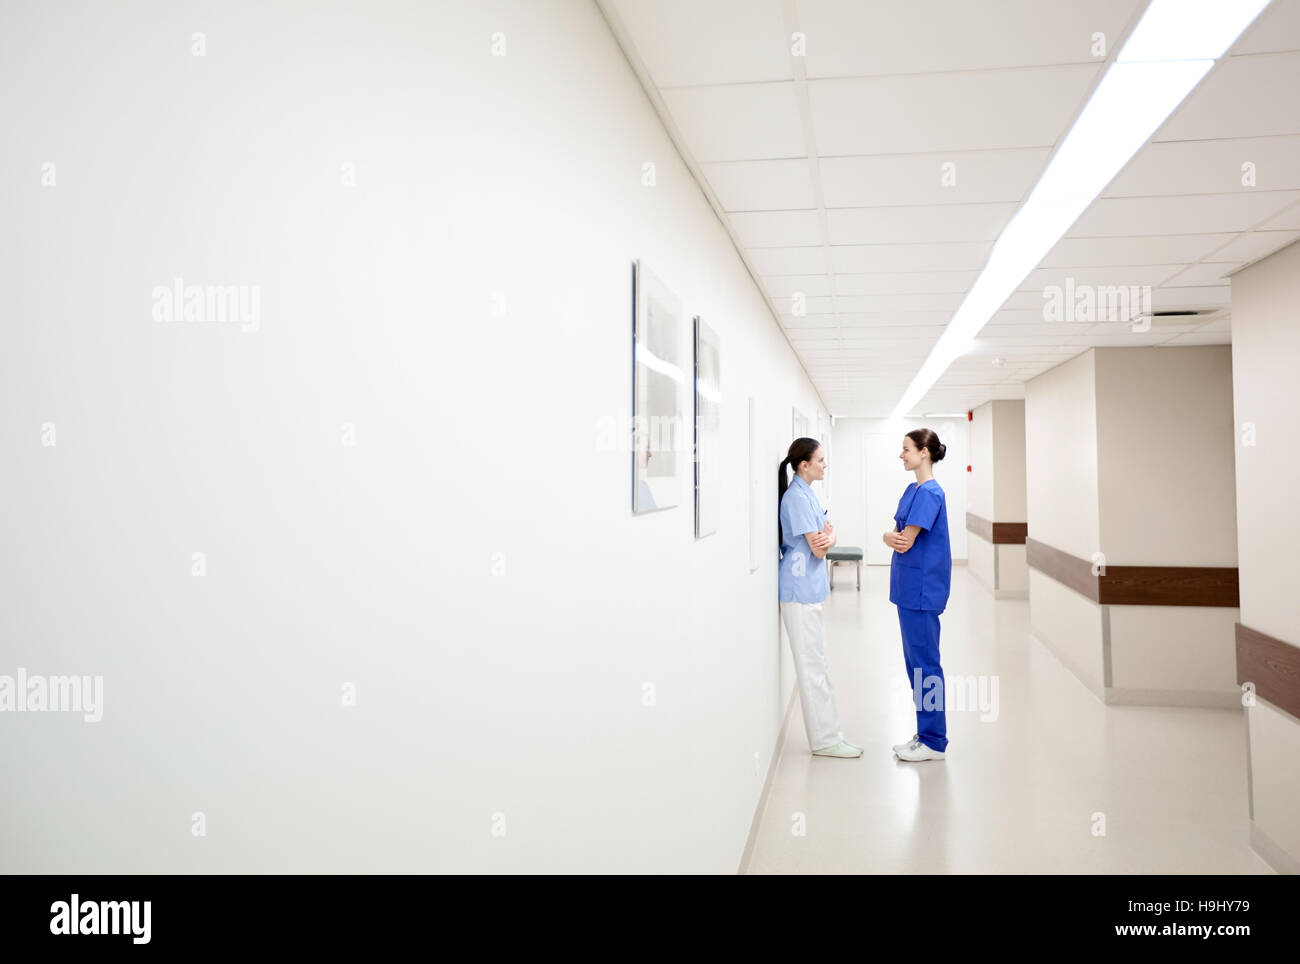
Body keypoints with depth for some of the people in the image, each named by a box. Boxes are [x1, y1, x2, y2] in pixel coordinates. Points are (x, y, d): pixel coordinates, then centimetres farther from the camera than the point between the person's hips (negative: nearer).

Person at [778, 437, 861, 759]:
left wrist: (829, 534, -11)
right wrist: (828, 535, 2)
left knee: (815, 663, 15)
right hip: (800, 590, -10)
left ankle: (827, 735, 24)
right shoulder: (796, 497, -17)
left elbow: (823, 542, 11)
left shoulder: (807, 493, 12)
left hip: (809, 589, 10)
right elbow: (819, 548, -17)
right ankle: (824, 740, 7)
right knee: (812, 666, -2)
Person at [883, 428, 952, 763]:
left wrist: (895, 536, 0)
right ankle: (926, 733, 25)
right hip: (910, 588, 9)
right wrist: (890, 537, -12)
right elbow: (896, 534, 9)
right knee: (915, 661, 15)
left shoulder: (930, 493, -17)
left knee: (925, 663, 0)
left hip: (922, 589, -9)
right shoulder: (913, 490, 12)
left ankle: (934, 741, 11)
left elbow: (906, 542, -20)